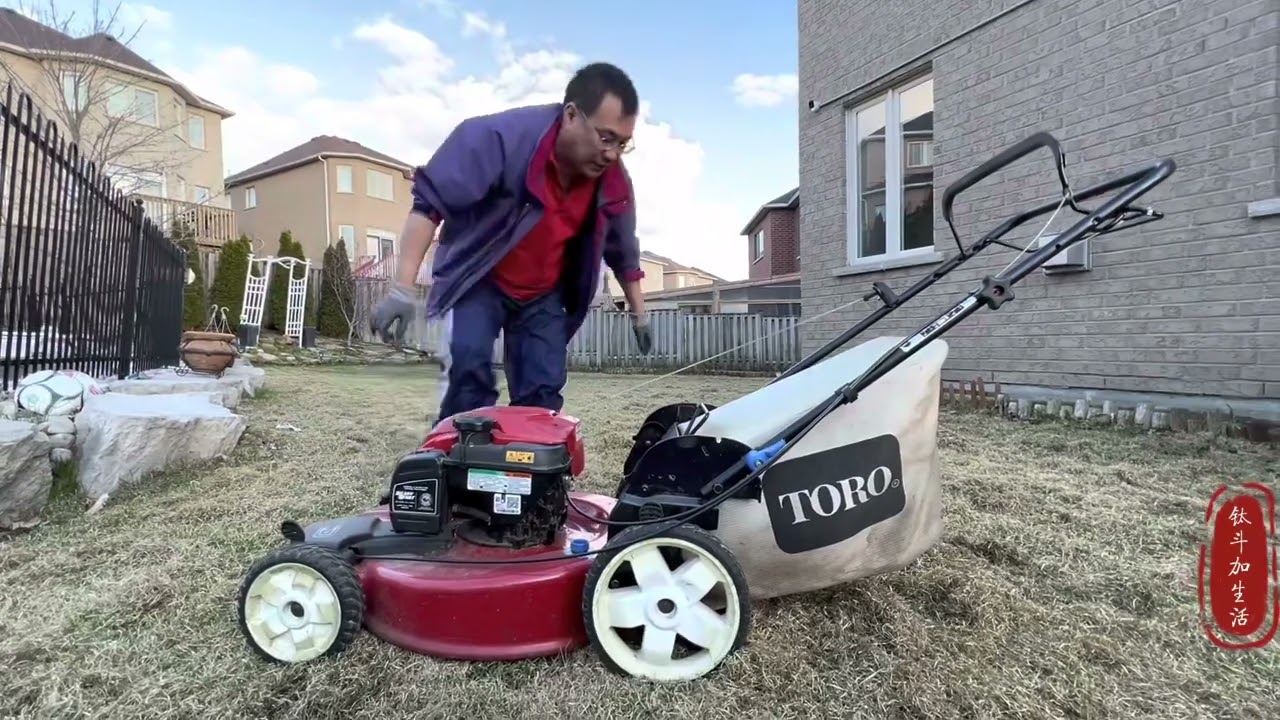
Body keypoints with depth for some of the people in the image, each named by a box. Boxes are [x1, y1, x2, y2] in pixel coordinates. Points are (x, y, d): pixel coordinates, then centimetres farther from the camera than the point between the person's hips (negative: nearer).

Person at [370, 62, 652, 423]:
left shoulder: (615, 183, -12)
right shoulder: (502, 137, -28)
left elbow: (624, 255, 5)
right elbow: (430, 201, -28)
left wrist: (639, 312, 12)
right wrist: (403, 287, -34)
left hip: (544, 295, 4)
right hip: (477, 280, -4)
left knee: (543, 395, -1)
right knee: (468, 371, -22)